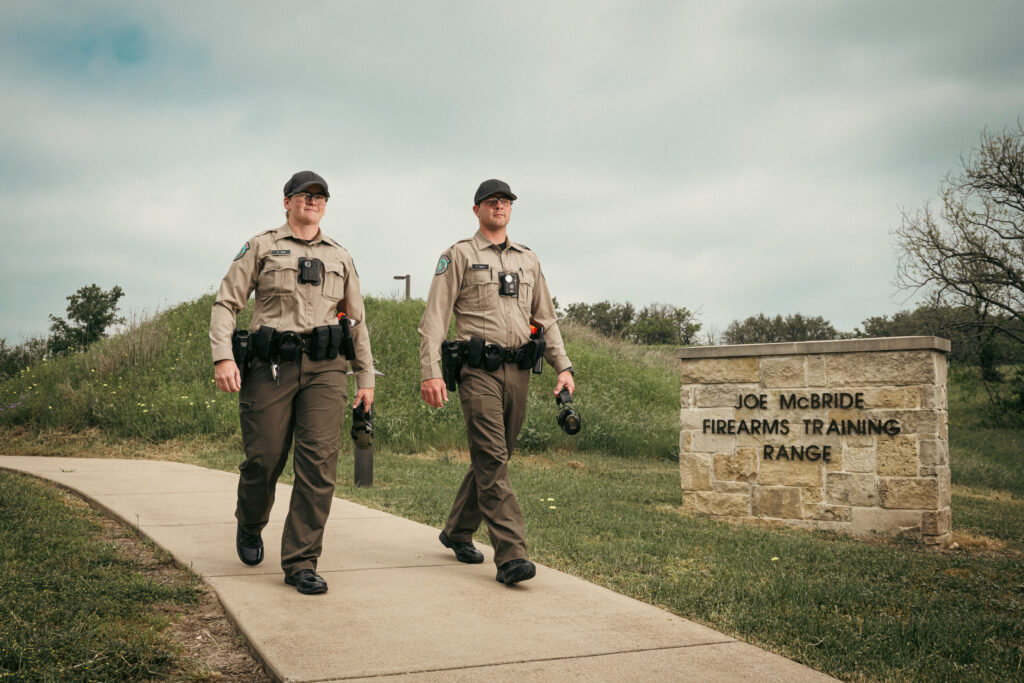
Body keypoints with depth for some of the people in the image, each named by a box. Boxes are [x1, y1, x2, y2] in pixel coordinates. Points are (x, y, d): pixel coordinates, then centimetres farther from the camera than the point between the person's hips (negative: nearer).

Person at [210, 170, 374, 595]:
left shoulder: (340, 258, 18)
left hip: (325, 369, 2)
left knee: (319, 462, -8)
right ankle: (249, 526, 34)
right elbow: (225, 303, 2)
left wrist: (366, 377, 16)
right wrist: (223, 357, -12)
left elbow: (357, 321, 21)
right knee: (264, 458, 0)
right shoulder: (261, 248, 9)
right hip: (272, 366, -2)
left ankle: (301, 563, 0)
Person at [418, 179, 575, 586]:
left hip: (518, 372, 6)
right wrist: (430, 372, -16)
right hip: (479, 372, -5)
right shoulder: (459, 256, 2)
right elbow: (434, 317, -5)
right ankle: (510, 556, -12)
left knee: (491, 459, 12)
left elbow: (546, 318, 20)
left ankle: (457, 532, 30)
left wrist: (563, 366, 8)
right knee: (492, 462, -11)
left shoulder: (528, 260, 18)